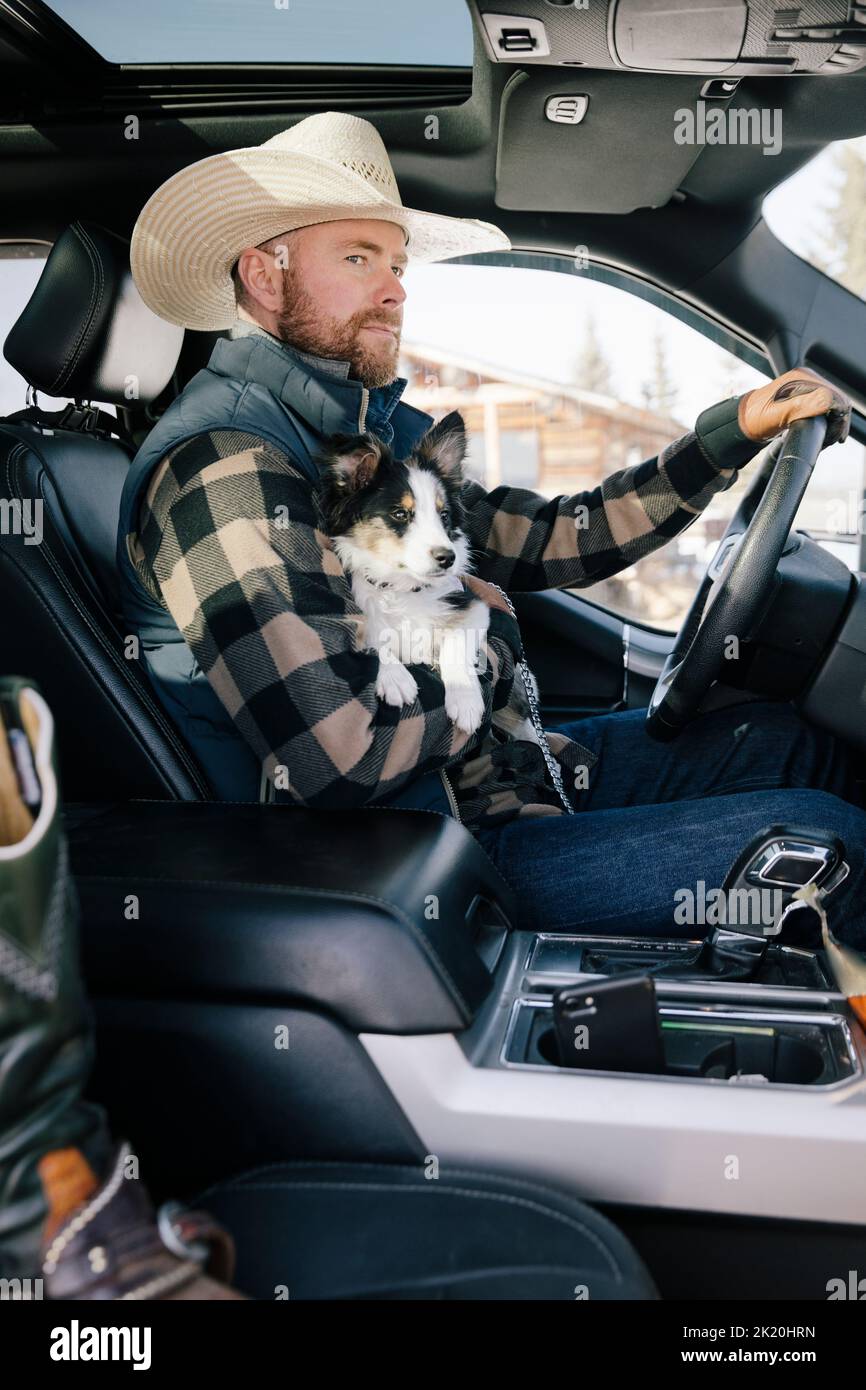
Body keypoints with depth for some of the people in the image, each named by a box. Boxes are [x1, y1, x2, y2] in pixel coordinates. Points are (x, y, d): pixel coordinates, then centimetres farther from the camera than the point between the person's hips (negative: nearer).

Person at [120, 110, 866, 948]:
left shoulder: (384, 433, 9)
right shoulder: (226, 470, -20)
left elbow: (554, 540, 16)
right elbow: (343, 756, -29)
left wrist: (729, 434, 9)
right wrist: (491, 652, -10)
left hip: (502, 768, 9)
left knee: (781, 738, 11)